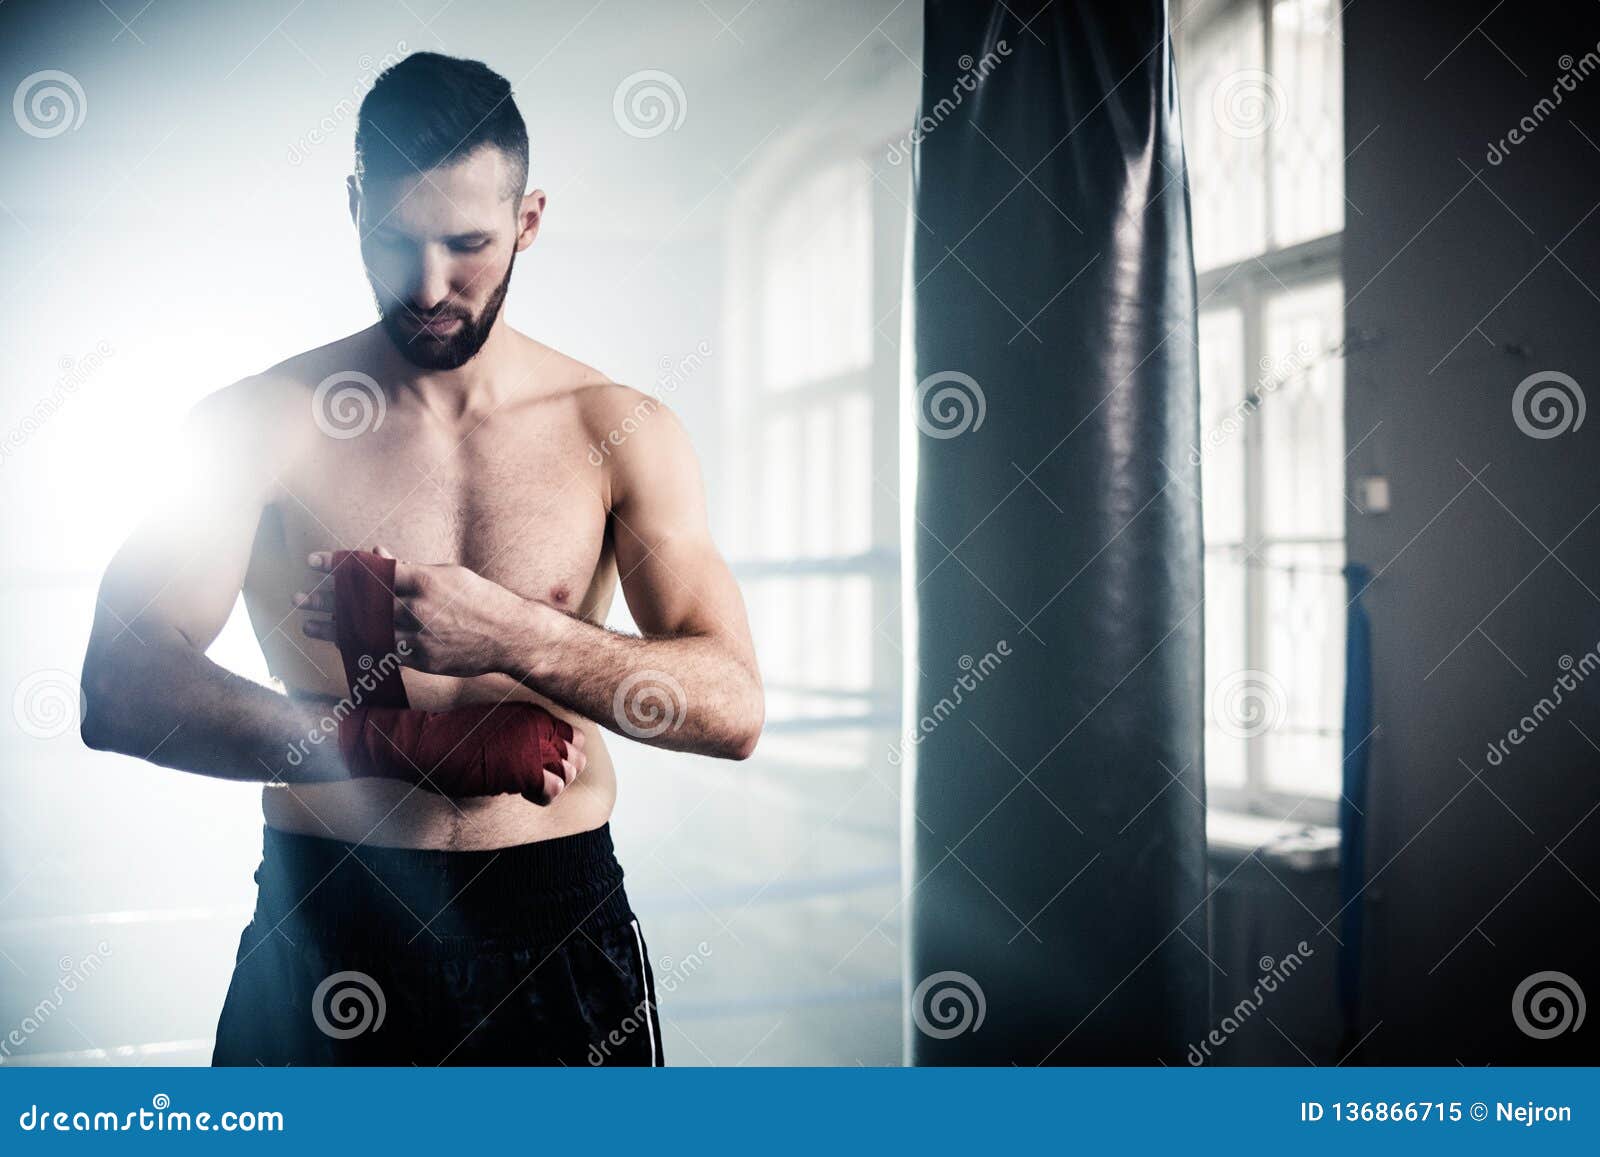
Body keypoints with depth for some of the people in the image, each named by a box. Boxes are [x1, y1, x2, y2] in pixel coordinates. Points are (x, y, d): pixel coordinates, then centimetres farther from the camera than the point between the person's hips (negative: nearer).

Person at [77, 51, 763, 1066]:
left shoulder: (620, 432, -2)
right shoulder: (258, 422, -4)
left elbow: (733, 705, -11)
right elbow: (120, 692, -13)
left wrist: (508, 637, -27)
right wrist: (403, 740, -22)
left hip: (557, 922, 1)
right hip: (321, 930, 0)